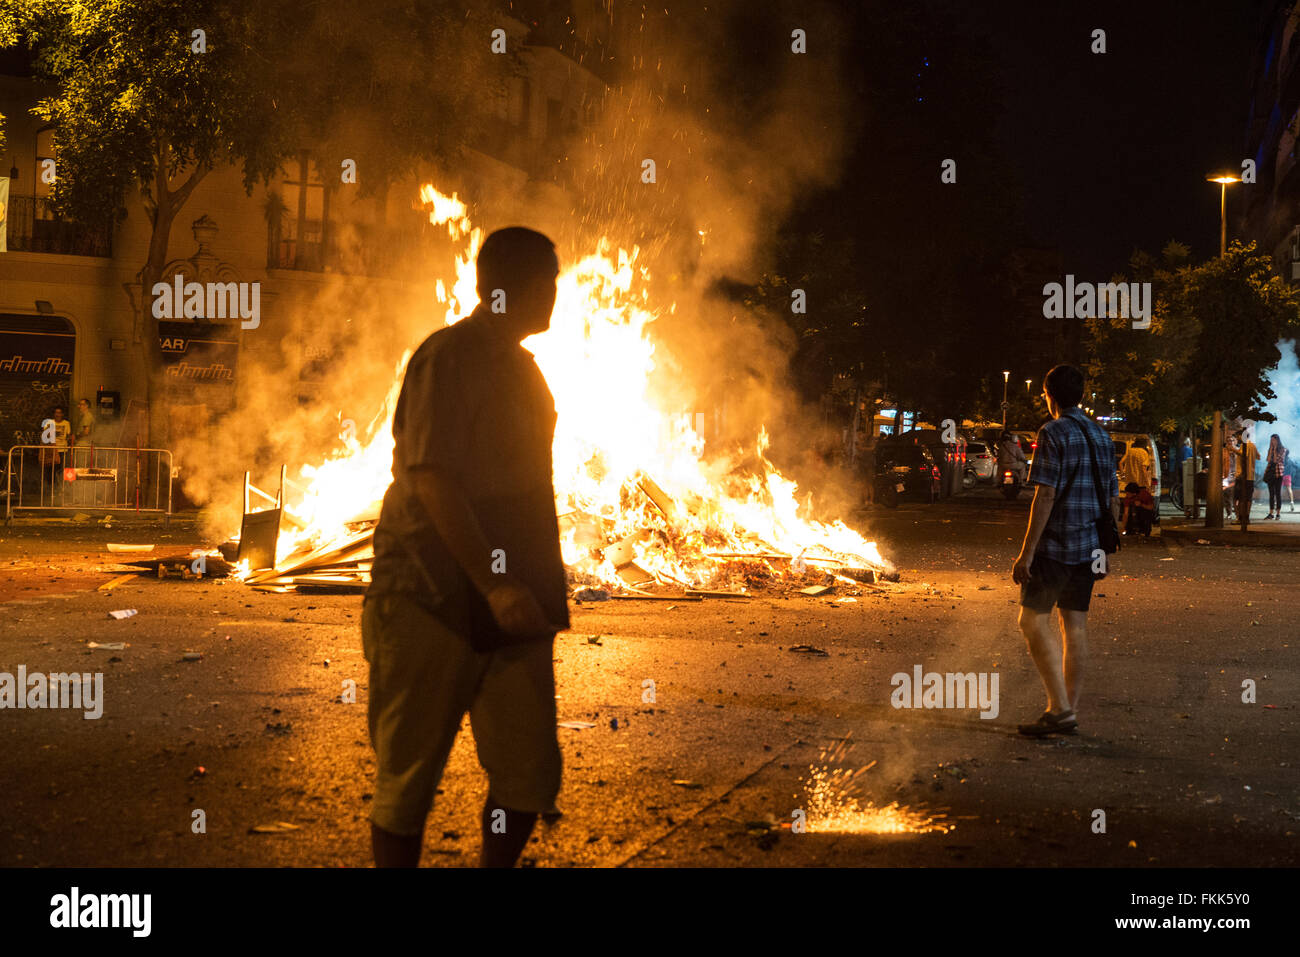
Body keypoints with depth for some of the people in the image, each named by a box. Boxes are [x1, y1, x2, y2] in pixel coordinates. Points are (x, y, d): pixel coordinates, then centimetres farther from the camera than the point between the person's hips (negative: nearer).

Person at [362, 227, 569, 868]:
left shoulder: (520, 367, 18)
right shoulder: (449, 359, -11)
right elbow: (432, 479, -21)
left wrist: (545, 588, 23)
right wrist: (493, 584, -27)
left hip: (509, 602, 8)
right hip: (433, 601, -8)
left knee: (531, 776, 4)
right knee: (409, 780, 3)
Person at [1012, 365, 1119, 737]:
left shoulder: (1053, 433, -11)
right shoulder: (1101, 435, 13)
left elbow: (1045, 497, -17)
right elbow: (1113, 499, 15)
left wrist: (1026, 553, -16)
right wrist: (1106, 547, 23)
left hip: (1054, 546, -7)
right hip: (1089, 548, 7)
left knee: (1033, 621, -2)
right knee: (1075, 625, 10)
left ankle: (1060, 709, -8)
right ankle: (1070, 711, 13)